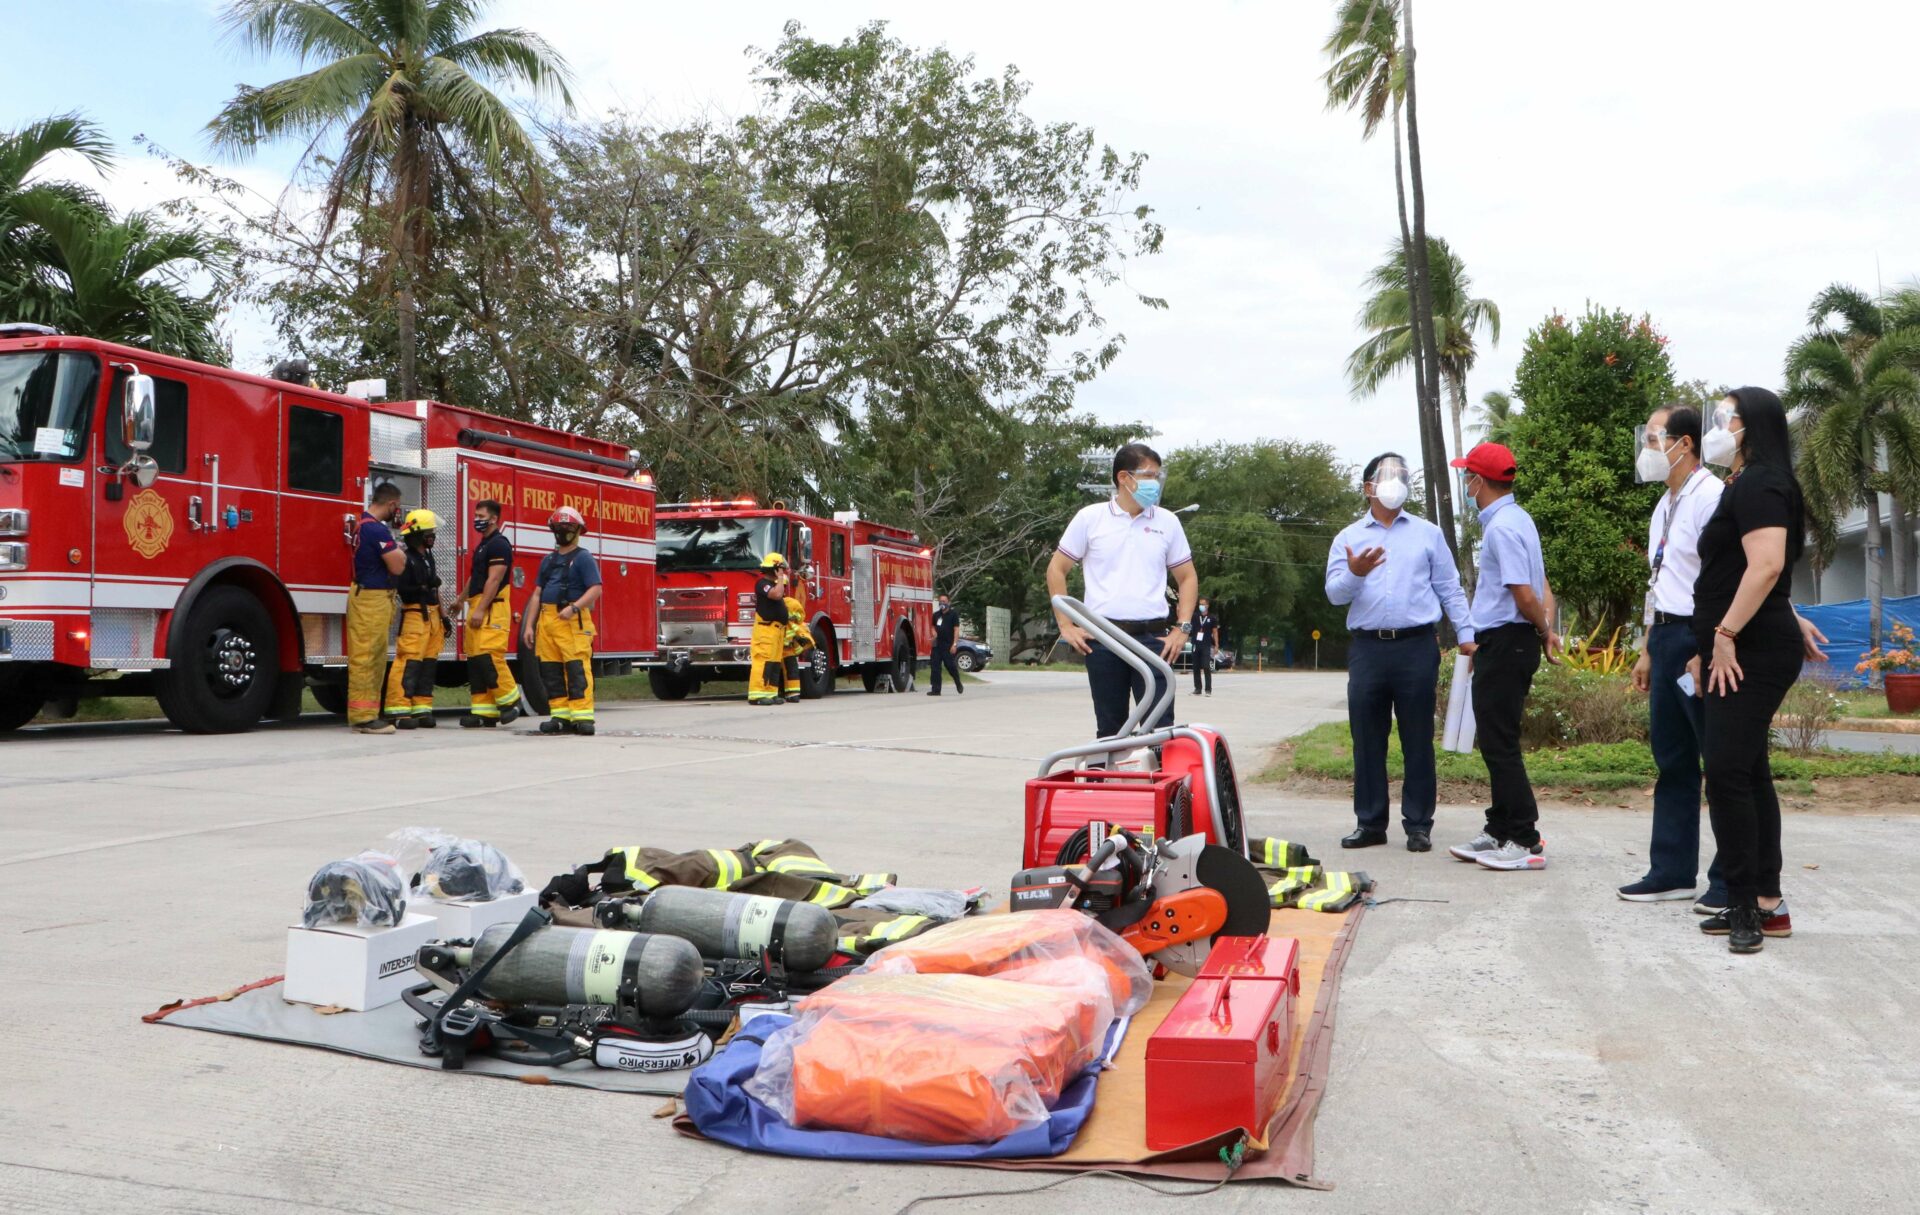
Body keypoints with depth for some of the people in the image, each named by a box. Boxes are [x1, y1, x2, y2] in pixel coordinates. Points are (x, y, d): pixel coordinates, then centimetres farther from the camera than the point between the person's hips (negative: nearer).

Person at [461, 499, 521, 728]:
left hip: (492, 608, -10)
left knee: (488, 656, -17)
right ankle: (483, 710, 6)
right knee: (475, 660, 5)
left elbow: (494, 580, -17)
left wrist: (480, 610, -21)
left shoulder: (499, 544, -9)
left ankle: (509, 699, -5)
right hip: (477, 606, 10)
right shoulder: (483, 545, 20)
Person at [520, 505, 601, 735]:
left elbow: (595, 589, -12)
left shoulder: (583, 558, -1)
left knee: (577, 669, -13)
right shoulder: (548, 560, 20)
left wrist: (574, 607, -25)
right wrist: (529, 625, 12)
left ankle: (583, 717, -14)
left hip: (572, 622, -7)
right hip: (546, 621, 7)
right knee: (550, 671, 5)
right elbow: (537, 594, 19)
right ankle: (560, 716, 10)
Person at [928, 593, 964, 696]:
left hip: (948, 646, -5)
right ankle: (936, 690, 1)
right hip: (937, 645, 5)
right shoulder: (936, 614, 14)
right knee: (935, 667, 0)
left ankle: (958, 684, 24)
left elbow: (956, 629, -7)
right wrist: (934, 632, 1)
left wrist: (954, 644, -15)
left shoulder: (953, 614, -2)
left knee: (950, 666, 0)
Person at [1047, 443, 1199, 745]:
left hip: (1153, 637, 1)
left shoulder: (1167, 522, 9)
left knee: (1160, 725, -5)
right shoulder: (1090, 518, 4)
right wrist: (1065, 625, 0)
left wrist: (1182, 628, 3)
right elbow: (1056, 570, 8)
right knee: (1109, 727, 6)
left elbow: (1187, 577, 15)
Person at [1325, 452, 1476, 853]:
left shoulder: (1428, 533, 12)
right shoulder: (1348, 537, 10)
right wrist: (1354, 573, -20)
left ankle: (1419, 824, 9)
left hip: (1417, 647, -1)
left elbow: (1450, 589, 10)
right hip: (1367, 649, 1)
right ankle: (1370, 823, 13)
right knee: (1367, 740, 4)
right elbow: (1334, 593, 1)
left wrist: (1466, 635, 1)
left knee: (1418, 740, 2)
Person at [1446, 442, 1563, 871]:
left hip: (1504, 642, -10)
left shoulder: (1501, 527, -18)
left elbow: (1525, 596, -22)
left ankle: (1525, 842, -2)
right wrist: (1547, 630, 8)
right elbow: (1536, 589, 17)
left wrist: (1545, 632, -5)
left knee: (1499, 744, -6)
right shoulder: (1515, 518, 15)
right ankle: (1500, 832, 24)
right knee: (1497, 743, 15)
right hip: (1500, 644, 10)